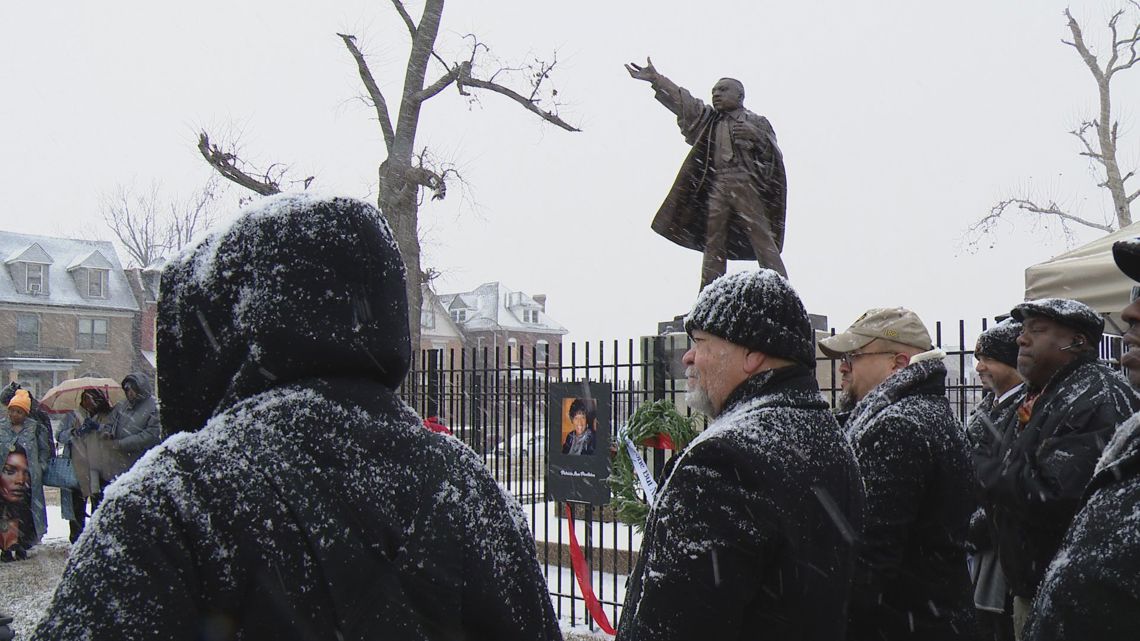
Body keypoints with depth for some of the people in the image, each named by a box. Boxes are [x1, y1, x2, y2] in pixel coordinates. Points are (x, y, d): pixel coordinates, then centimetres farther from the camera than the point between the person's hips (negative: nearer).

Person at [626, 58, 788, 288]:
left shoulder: (756, 122, 16)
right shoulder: (708, 120, 24)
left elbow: (775, 157, 7)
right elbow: (682, 101, 15)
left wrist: (755, 135, -9)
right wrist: (655, 79, 7)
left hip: (747, 185, -3)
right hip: (716, 185, 3)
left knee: (762, 238, -12)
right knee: (713, 244, -5)